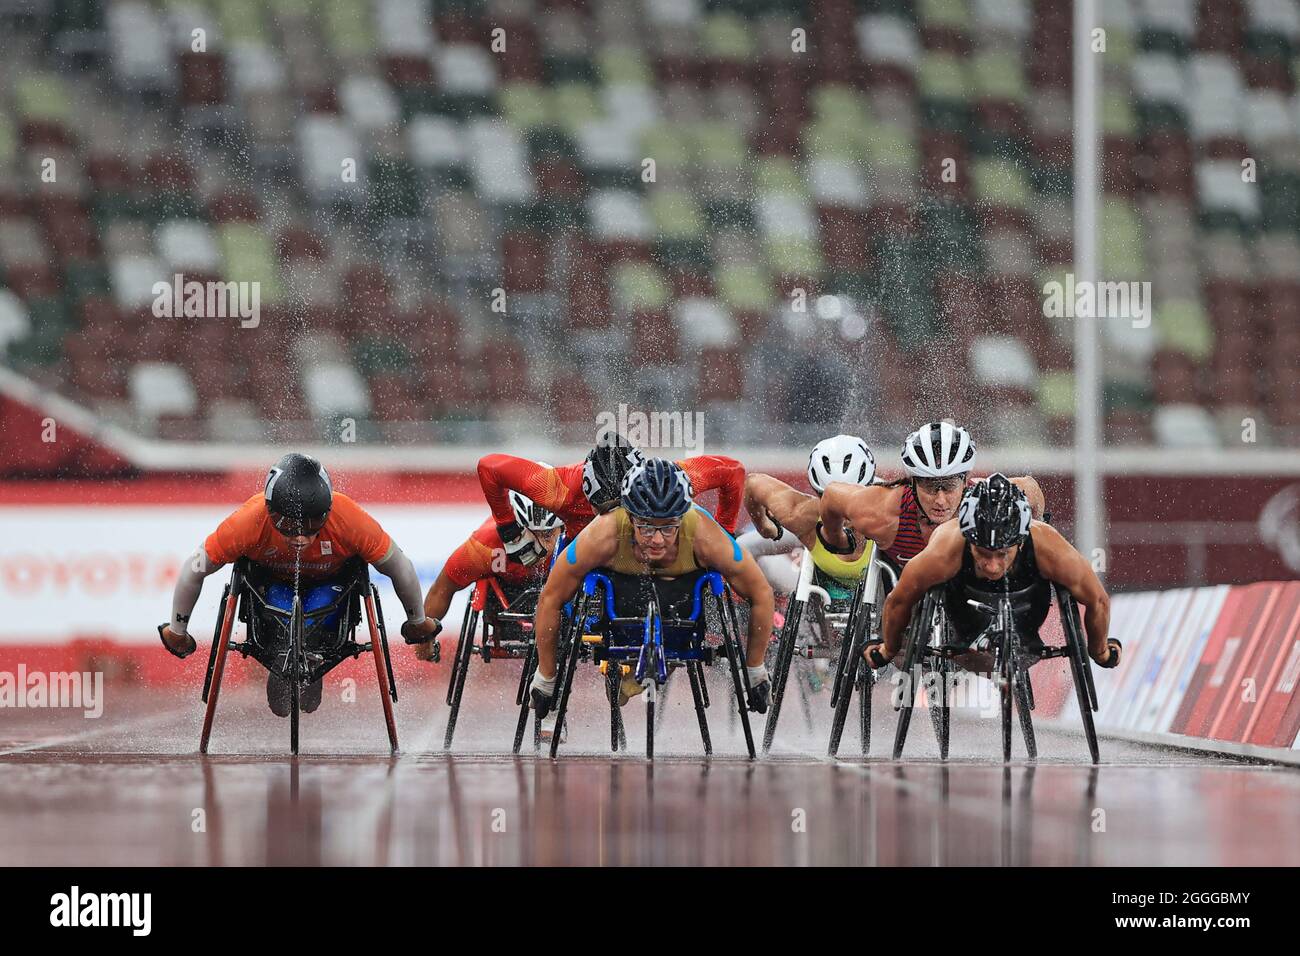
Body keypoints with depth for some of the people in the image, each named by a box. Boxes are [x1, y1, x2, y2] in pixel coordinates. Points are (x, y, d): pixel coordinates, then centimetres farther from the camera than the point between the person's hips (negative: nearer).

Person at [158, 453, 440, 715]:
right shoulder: (249, 520, -38)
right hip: (274, 583, 0)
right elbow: (193, 571, -22)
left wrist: (419, 622, -3)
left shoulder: (350, 520, -38)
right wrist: (177, 632, -8)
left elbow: (401, 569, -20)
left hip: (328, 585, 0)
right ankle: (280, 673, 1)